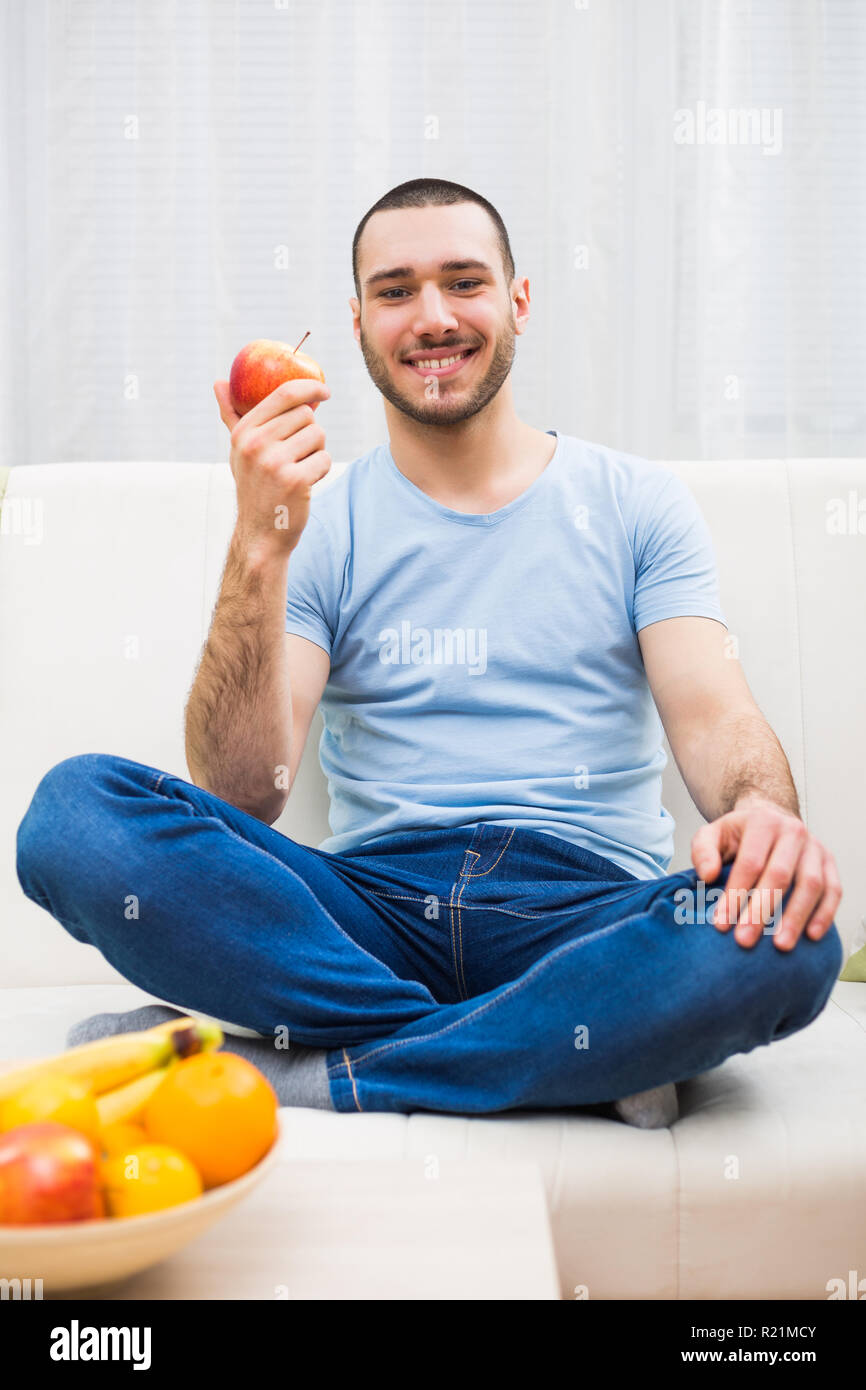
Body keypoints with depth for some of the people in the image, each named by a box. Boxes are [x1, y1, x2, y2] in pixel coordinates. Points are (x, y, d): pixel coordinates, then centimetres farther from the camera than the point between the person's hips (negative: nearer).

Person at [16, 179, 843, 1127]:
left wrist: (763, 814, -24)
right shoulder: (319, 524, 10)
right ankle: (571, 1057, -21)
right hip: (372, 910, 1)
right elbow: (242, 796, -2)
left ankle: (294, 1068, -20)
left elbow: (713, 716, 0)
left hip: (584, 915, 0)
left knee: (781, 935, -34)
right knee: (76, 807, -23)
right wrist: (260, 552, -15)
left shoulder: (635, 504, 12)